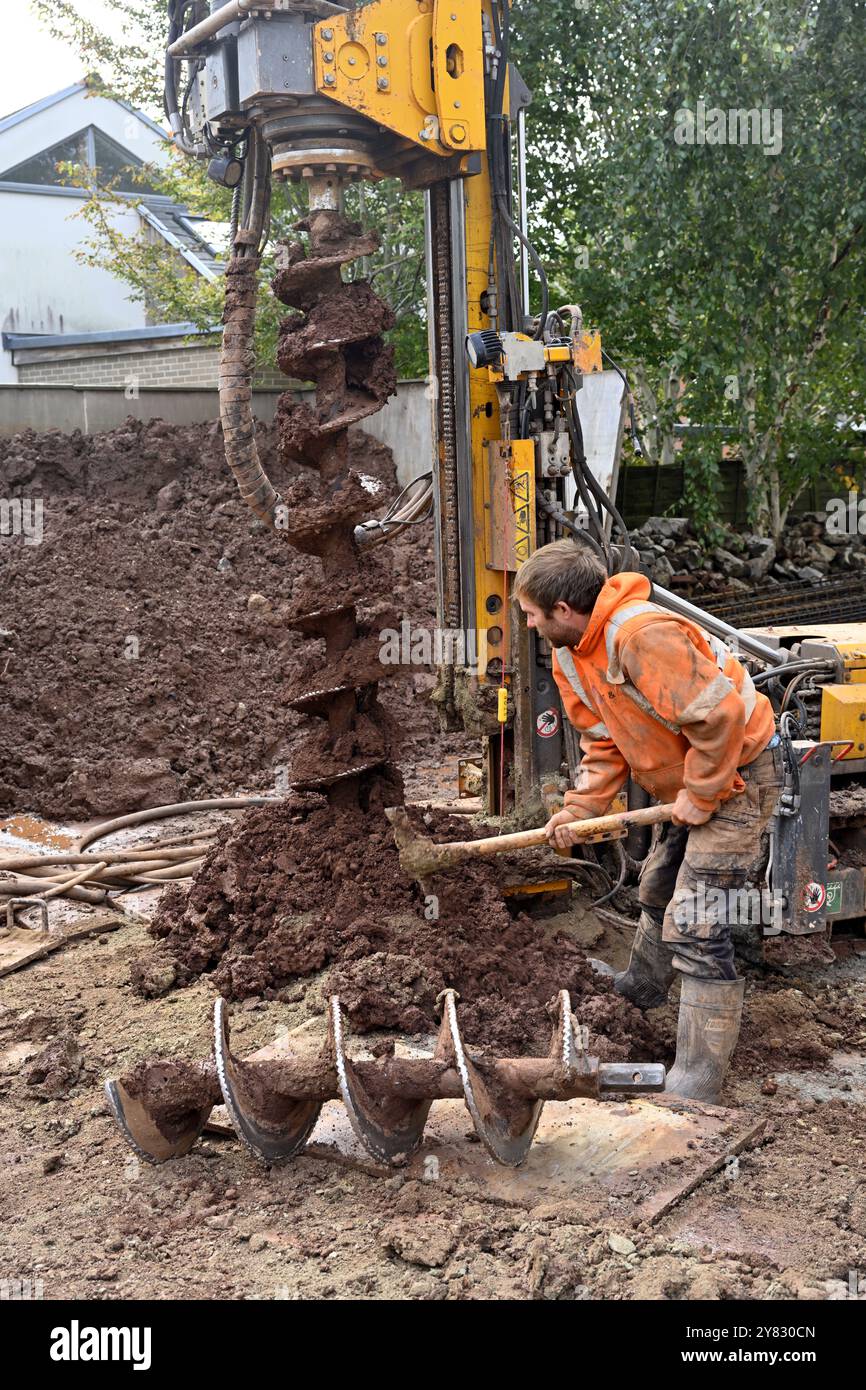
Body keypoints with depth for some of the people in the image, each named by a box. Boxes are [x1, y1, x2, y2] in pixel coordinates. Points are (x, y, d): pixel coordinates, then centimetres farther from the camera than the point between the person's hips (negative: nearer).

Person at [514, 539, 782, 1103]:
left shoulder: (643, 634, -33)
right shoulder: (570, 657, 0)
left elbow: (719, 714, -34)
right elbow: (604, 743, 4)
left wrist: (700, 795, -24)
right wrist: (580, 808, -10)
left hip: (736, 775, -10)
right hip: (685, 784, 10)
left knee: (695, 925, -14)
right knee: (659, 887, 29)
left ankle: (698, 1082, -7)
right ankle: (644, 987, 57)